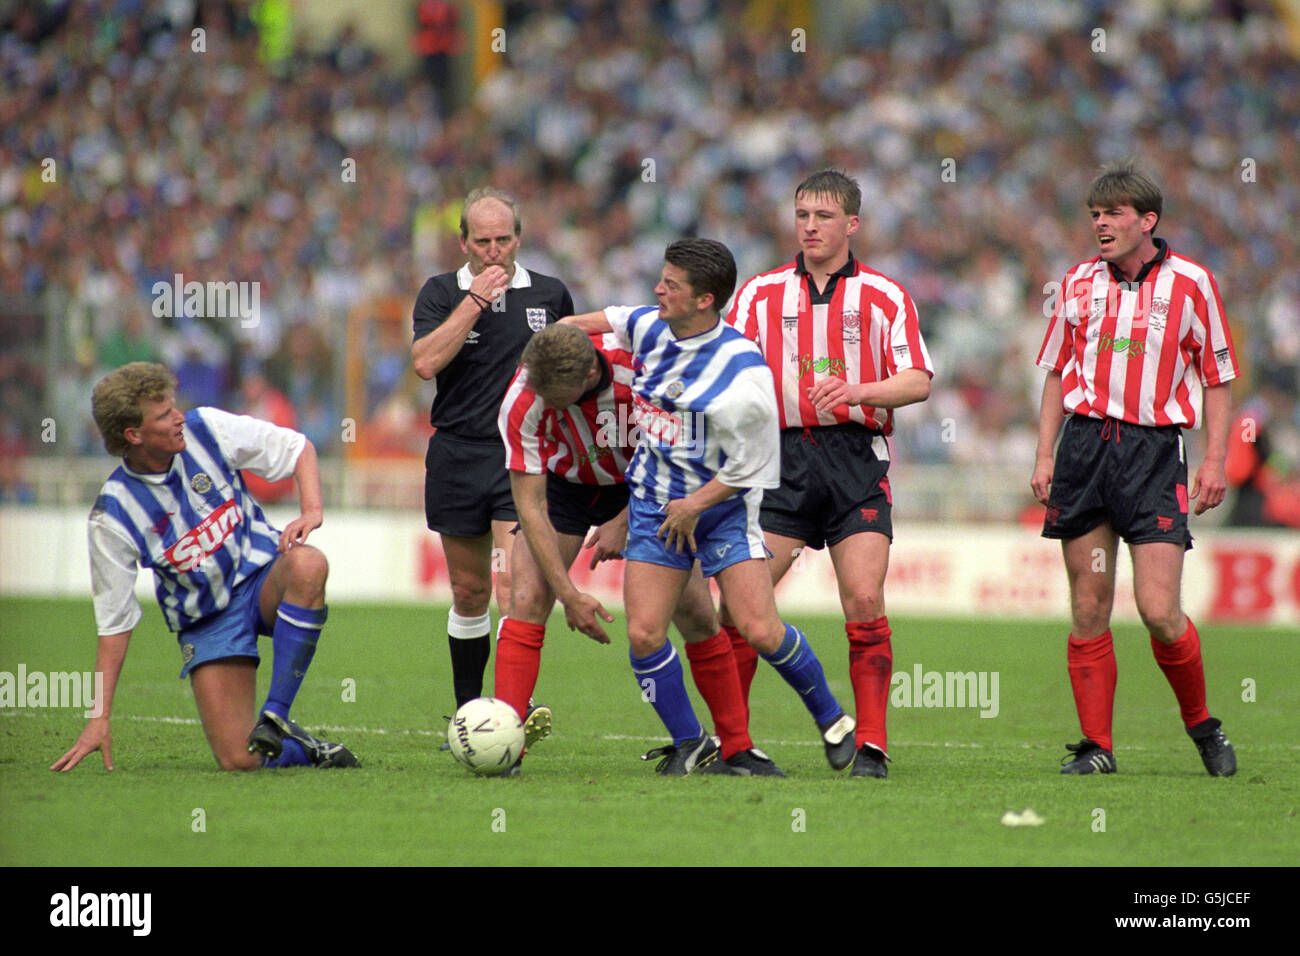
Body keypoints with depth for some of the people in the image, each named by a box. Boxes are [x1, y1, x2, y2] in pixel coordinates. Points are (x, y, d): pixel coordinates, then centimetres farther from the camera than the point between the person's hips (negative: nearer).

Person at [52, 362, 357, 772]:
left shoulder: (206, 429, -9)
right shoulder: (113, 516, -14)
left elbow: (297, 448, 2)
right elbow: (114, 620, -8)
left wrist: (311, 511, -17)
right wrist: (99, 718, -10)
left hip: (264, 576, 1)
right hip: (207, 620, -1)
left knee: (307, 565, -37)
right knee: (239, 759, -18)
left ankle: (276, 714, -27)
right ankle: (308, 749, 17)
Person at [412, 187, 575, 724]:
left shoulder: (550, 295, 5)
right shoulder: (441, 293, 2)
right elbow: (425, 363, -15)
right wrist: (475, 300, -16)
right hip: (457, 454, 1)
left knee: (514, 584, -17)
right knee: (469, 592, 10)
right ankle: (468, 710, 23)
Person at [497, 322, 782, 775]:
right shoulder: (523, 404, -31)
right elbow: (530, 504, -26)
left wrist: (624, 521, -19)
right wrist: (569, 594, -30)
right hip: (562, 485, 0)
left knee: (697, 614, -5)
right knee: (527, 601, -20)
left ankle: (737, 747, 5)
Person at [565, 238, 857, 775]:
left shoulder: (740, 365, -19)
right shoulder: (649, 329, -1)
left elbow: (751, 463, -15)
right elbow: (614, 319, 26)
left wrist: (696, 503, -15)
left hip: (724, 508, -5)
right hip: (654, 504, 5)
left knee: (760, 630, -14)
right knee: (644, 634, -7)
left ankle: (831, 719, 10)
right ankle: (689, 743, 11)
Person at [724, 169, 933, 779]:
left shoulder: (884, 296, 5)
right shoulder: (760, 293, 10)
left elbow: (918, 381, -1)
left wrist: (859, 389, -19)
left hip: (856, 460, -1)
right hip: (781, 459, 2)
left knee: (865, 601, -11)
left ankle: (871, 746, -5)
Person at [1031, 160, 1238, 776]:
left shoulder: (1190, 284, 1)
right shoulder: (1079, 282, 10)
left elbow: (1217, 378, 6)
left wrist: (1214, 460, -1)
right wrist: (1045, 455, 9)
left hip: (1154, 450, -3)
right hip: (1084, 442, 3)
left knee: (1159, 612, -10)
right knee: (1088, 610, 1)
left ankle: (1201, 725, 12)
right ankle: (1096, 745, 8)